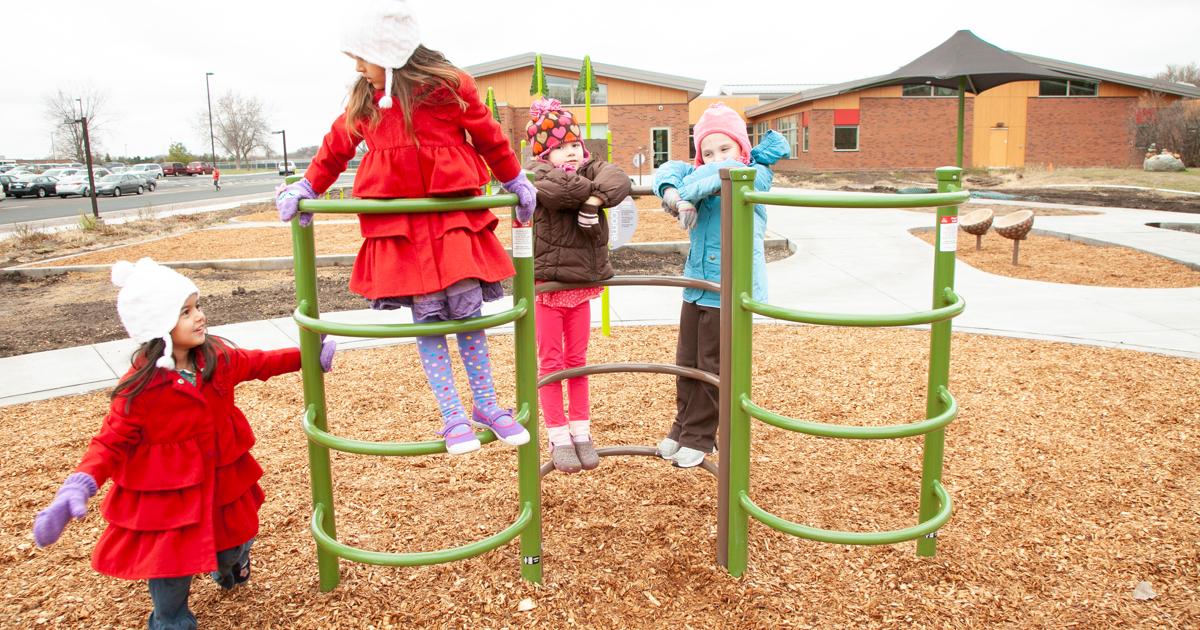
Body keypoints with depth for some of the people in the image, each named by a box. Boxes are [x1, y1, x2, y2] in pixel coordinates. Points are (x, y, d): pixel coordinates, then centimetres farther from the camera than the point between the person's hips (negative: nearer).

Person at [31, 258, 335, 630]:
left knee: (234, 544, 27)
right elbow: (112, 442, -18)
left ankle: (229, 569, 62)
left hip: (221, 481, 5)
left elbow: (259, 363, 9)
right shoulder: (139, 386, -24)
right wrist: (80, 486, -32)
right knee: (171, 571, 9)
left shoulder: (218, 357, -9)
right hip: (167, 495, -5)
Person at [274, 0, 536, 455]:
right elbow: (335, 148, 19)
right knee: (427, 317, -2)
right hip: (398, 225, 2)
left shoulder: (449, 87, -3)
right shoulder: (363, 100, 7)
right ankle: (452, 415, 6)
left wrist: (517, 183, 16)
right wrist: (306, 189, 15)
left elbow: (490, 139, 8)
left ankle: (486, 403, 13)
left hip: (453, 216, -2)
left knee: (467, 307, -3)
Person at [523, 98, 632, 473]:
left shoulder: (591, 169, 6)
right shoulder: (537, 175, -8)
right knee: (550, 362, 4)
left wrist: (595, 198, -30)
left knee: (577, 360, 13)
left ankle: (581, 431, 23)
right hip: (547, 285, -4)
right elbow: (556, 189, -31)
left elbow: (618, 180, -15)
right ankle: (558, 437, 14)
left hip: (582, 286, 4)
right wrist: (592, 188, -16)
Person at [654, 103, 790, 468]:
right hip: (696, 288, 6)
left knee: (712, 368, 5)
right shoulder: (701, 177, 9)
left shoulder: (756, 176, -7)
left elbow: (724, 174, -25)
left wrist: (688, 193, -17)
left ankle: (698, 438, 20)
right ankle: (682, 428, 31)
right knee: (686, 363, 14)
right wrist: (670, 192, -24)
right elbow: (671, 171, -4)